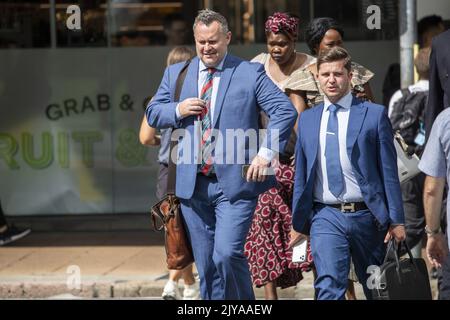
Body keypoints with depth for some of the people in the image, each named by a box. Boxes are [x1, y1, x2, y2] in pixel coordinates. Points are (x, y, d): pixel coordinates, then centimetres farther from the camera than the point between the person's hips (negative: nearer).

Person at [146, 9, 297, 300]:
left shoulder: (251, 73, -1)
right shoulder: (176, 74, 12)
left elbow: (286, 110, -6)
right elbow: (153, 113, 14)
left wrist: (267, 153, -16)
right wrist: (178, 110, -7)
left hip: (235, 183, -4)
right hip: (193, 185, 4)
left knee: (227, 254, -17)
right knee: (206, 264, 9)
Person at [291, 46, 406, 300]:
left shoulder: (375, 114, 0)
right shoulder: (307, 119, 11)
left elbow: (389, 171, -1)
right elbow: (301, 174, 16)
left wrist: (396, 220, -4)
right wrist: (297, 222, 12)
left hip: (366, 215, -1)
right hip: (326, 217, 1)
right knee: (329, 287, -16)